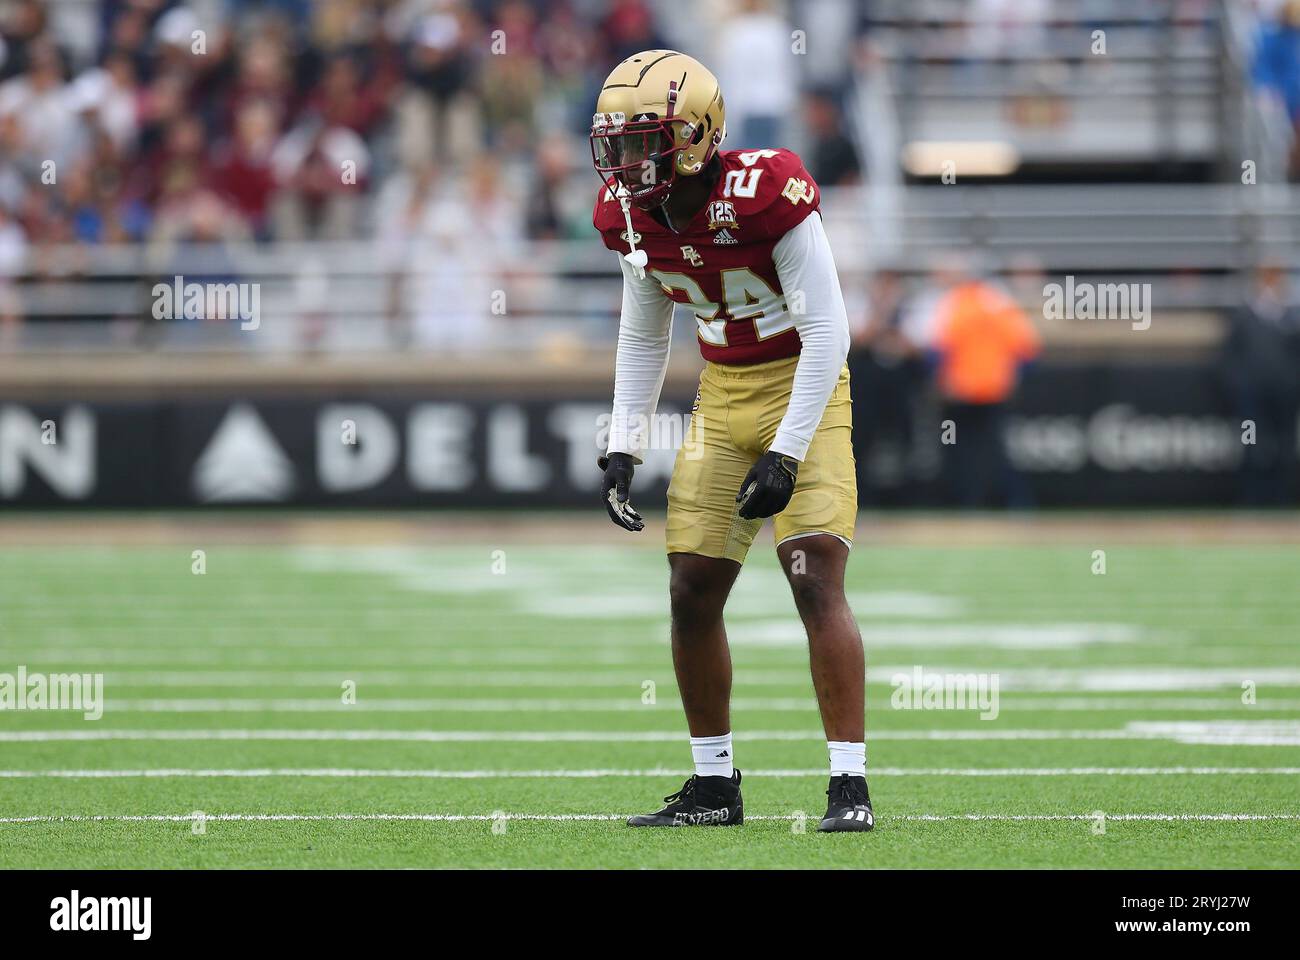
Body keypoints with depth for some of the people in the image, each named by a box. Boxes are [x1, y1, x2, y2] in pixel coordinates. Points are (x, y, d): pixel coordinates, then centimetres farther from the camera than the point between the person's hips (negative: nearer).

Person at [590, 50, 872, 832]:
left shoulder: (766, 195, -25)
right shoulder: (633, 216, -5)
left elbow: (828, 331, -22)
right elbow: (642, 339, 13)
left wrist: (786, 454, -24)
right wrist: (623, 448, 6)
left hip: (805, 391, -6)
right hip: (722, 398, 6)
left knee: (817, 579, -16)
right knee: (693, 591, 3)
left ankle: (851, 787, -13)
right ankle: (715, 784, 17)